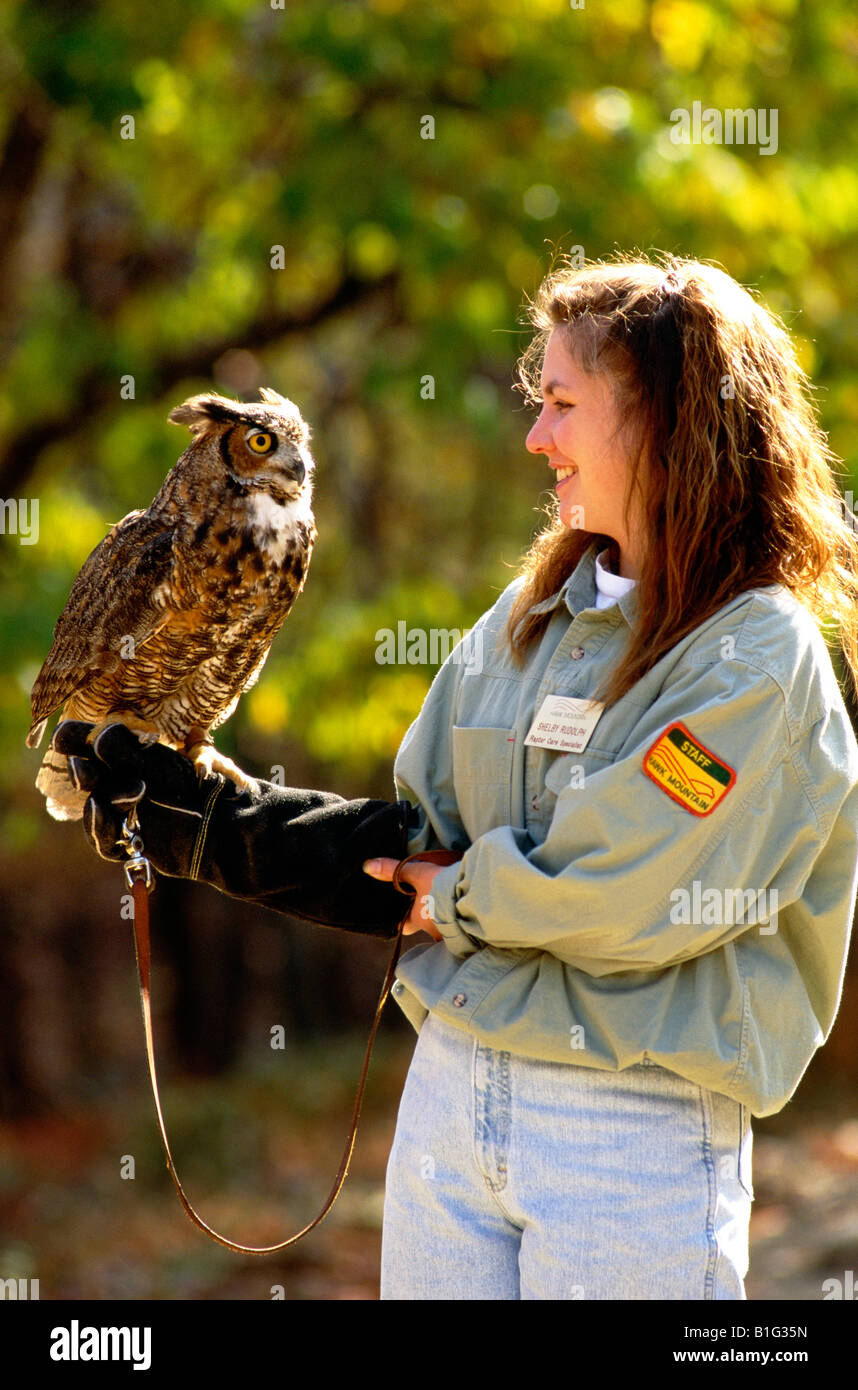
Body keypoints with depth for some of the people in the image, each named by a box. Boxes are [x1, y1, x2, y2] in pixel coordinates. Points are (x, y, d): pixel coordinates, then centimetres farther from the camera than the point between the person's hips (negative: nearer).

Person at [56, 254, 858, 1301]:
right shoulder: (529, 617, 10)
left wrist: (457, 898, -2)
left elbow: (612, 897, -18)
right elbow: (416, 846, 10)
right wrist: (177, 811, 6)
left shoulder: (761, 658, -11)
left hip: (638, 1134, -6)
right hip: (449, 1087, 6)